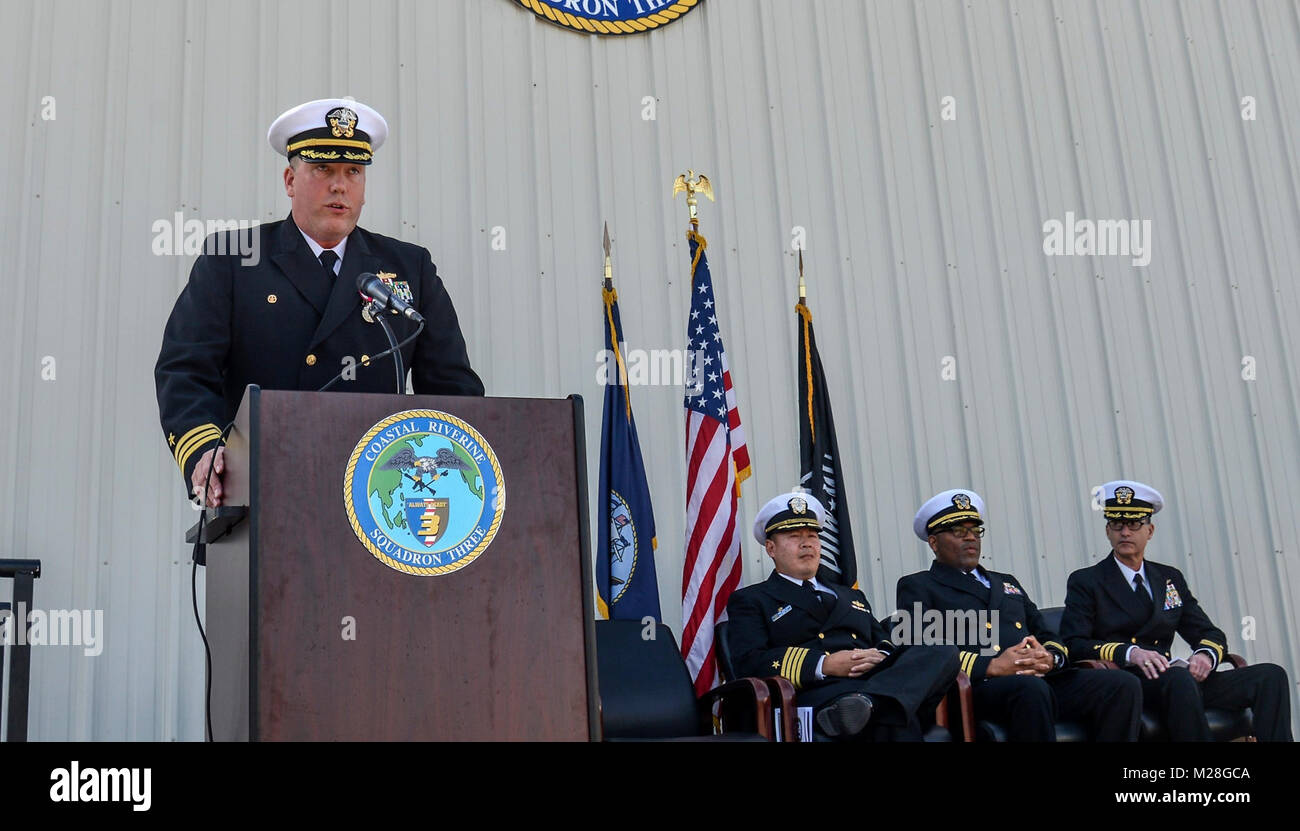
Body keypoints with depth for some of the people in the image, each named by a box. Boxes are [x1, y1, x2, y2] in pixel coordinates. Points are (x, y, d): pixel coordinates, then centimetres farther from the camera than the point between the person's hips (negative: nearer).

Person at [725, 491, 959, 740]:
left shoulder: (851, 596, 37)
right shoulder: (749, 601, 17)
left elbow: (887, 643, 27)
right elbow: (748, 661, -1)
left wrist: (880, 657, -1)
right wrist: (824, 665, -12)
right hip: (819, 692, -7)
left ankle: (871, 702, -48)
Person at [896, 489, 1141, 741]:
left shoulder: (1007, 583, 33)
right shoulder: (917, 587, 13)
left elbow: (1049, 637, 25)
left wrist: (1049, 658, -1)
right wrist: (991, 666, -16)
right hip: (981, 687, -6)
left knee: (1124, 684, -19)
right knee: (1031, 689, -39)